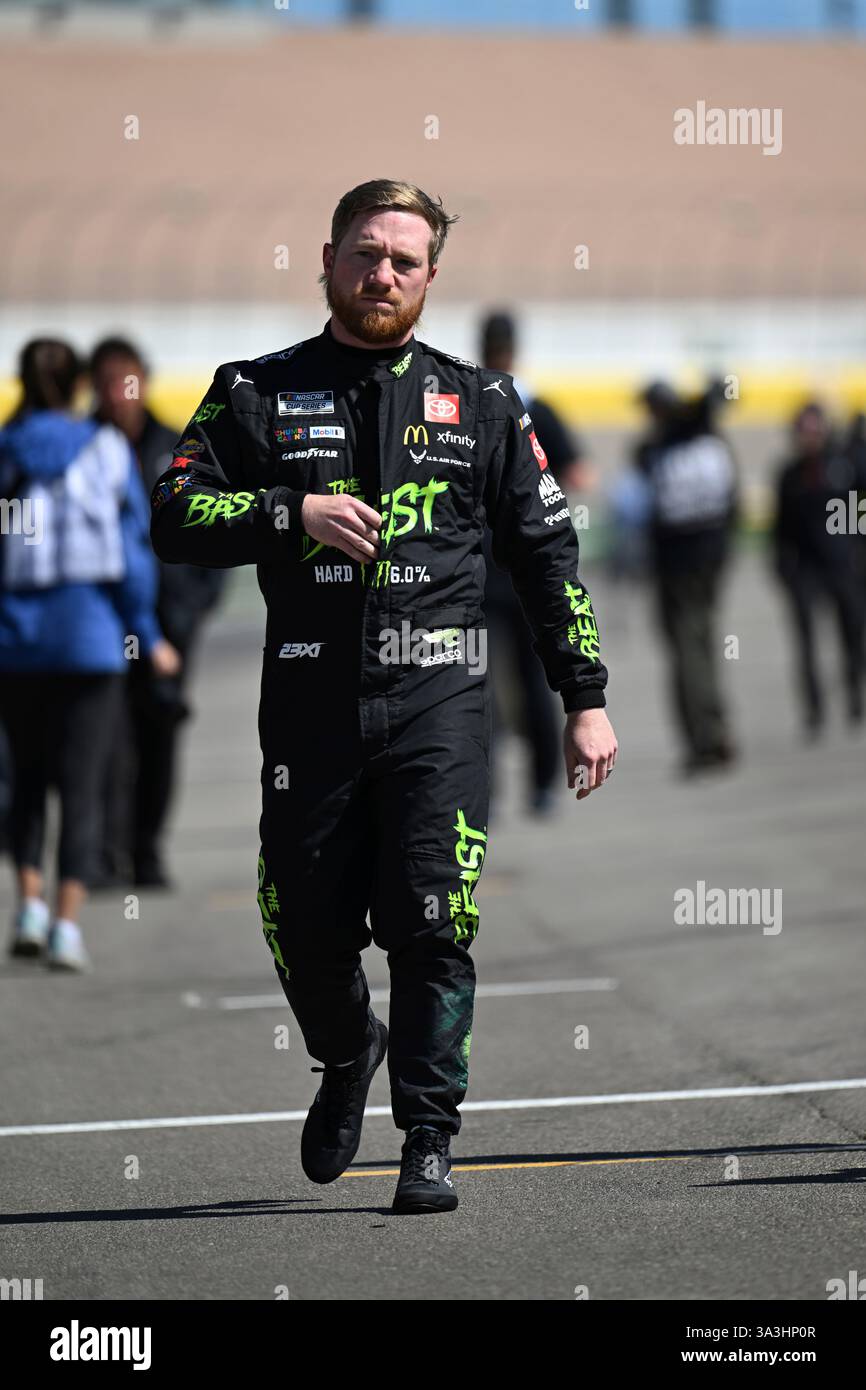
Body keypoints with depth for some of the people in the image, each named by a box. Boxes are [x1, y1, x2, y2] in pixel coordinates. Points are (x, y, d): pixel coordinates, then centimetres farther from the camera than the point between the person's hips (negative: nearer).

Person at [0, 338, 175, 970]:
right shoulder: (107, 451, -3)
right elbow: (131, 545, -4)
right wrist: (147, 634, 4)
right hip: (90, 635, -1)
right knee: (81, 782, 2)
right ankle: (67, 924, -7)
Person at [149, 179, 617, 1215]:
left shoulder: (481, 403, 12)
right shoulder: (256, 393, 10)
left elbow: (547, 556, 14)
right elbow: (174, 519, 3)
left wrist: (585, 698, 10)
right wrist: (294, 512, -11)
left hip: (436, 700, -1)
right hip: (310, 701, 1)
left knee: (432, 926, -10)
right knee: (306, 929, 3)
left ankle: (428, 1143, -2)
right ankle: (346, 1057, 35)